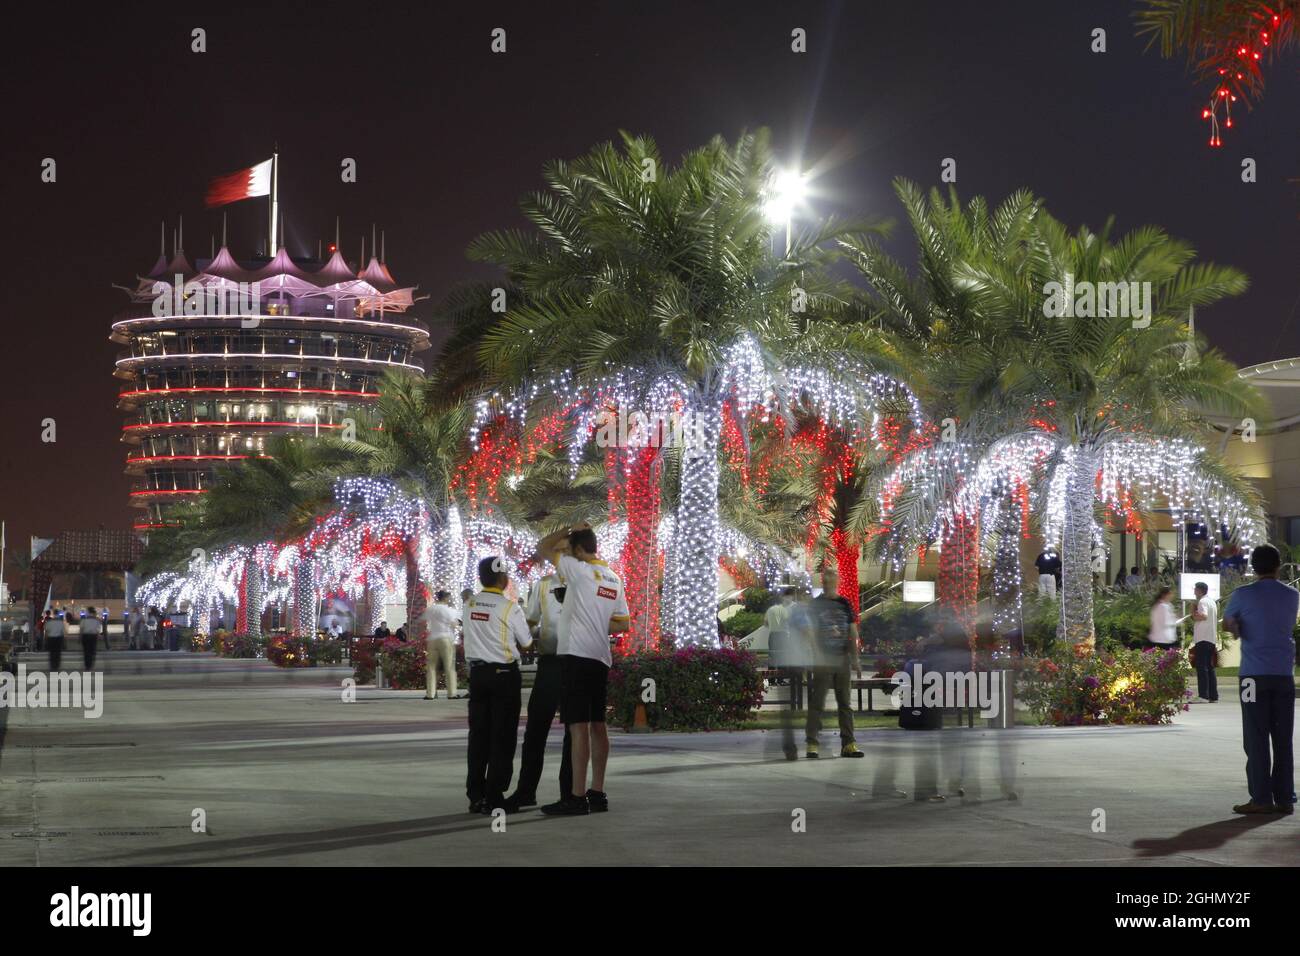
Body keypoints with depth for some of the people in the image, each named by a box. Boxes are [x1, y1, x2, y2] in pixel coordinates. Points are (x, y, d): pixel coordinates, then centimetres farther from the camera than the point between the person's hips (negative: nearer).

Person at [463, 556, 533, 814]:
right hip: (504, 674, -5)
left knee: (478, 735, 10)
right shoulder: (509, 607, -12)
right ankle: (494, 798, -1)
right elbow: (527, 643, -1)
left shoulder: (469, 605, 3)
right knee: (502, 737, 1)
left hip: (477, 672, 5)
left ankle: (476, 796, 12)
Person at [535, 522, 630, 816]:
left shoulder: (579, 570, -8)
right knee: (597, 725, 11)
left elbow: (542, 550, -1)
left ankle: (578, 797, -11)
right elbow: (623, 624, 19)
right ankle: (598, 793, 14)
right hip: (601, 658, 8)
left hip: (576, 656, -8)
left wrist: (569, 529, 8)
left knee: (578, 725, -9)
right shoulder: (614, 579, 15)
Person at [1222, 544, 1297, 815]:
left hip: (1255, 674, -3)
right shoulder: (1292, 596, 7)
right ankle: (1284, 798, 5)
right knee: (1283, 739, 5)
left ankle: (1261, 798, -5)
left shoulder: (1243, 595, -4)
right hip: (1284, 674, 3)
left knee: (1256, 739, -2)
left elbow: (1227, 623, 8)